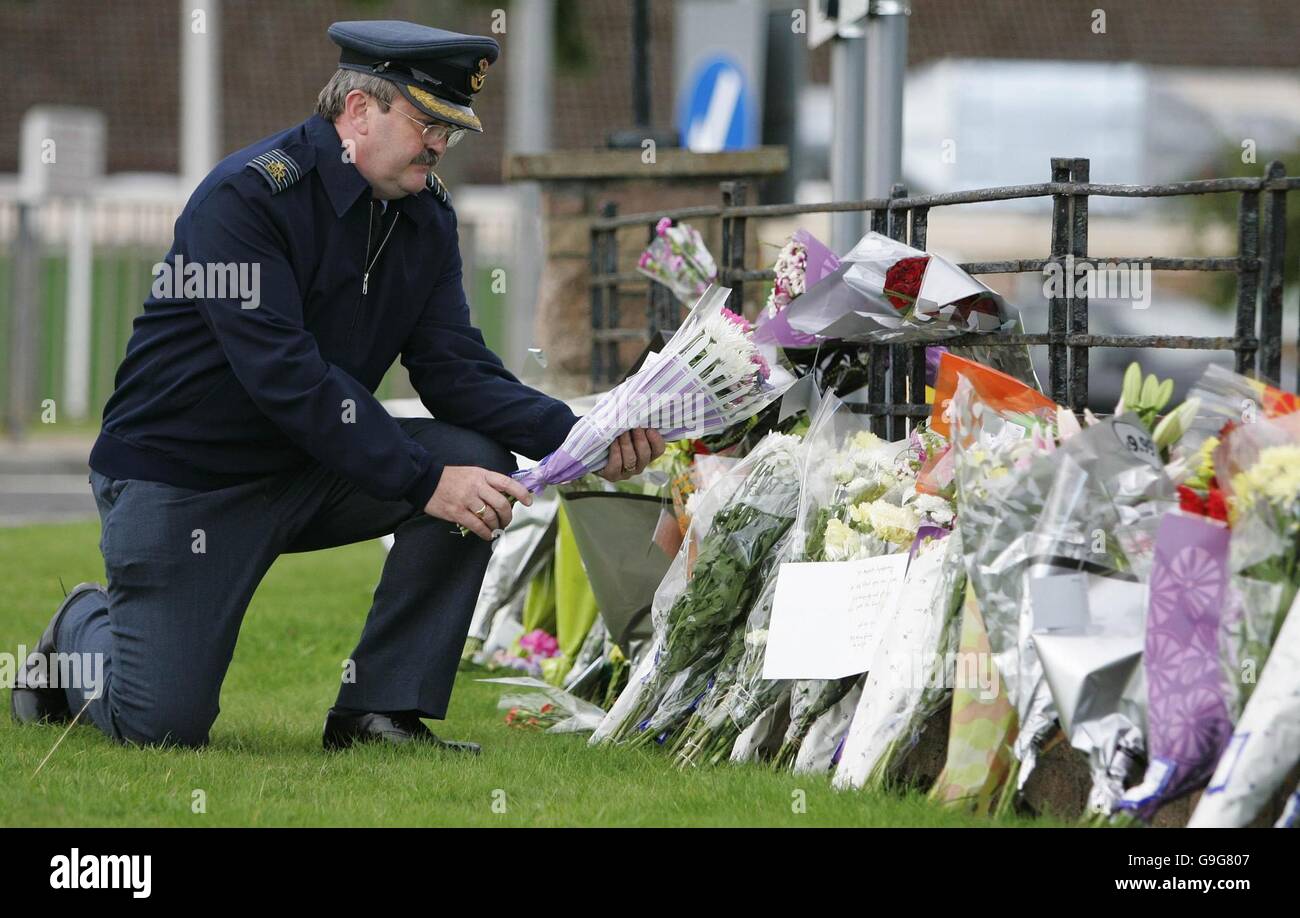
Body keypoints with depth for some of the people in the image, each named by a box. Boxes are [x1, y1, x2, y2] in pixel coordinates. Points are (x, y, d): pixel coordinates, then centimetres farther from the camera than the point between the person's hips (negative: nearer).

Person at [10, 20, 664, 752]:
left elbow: (456, 370, -4)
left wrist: (577, 436, -22)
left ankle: (382, 709, -10)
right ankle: (86, 631, 24)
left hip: (313, 472, 7)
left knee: (480, 461, -16)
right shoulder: (246, 197, -22)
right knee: (166, 727, -12)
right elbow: (285, 376, -30)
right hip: (183, 476, -7)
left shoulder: (427, 215, 1)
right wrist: (424, 482, -34)